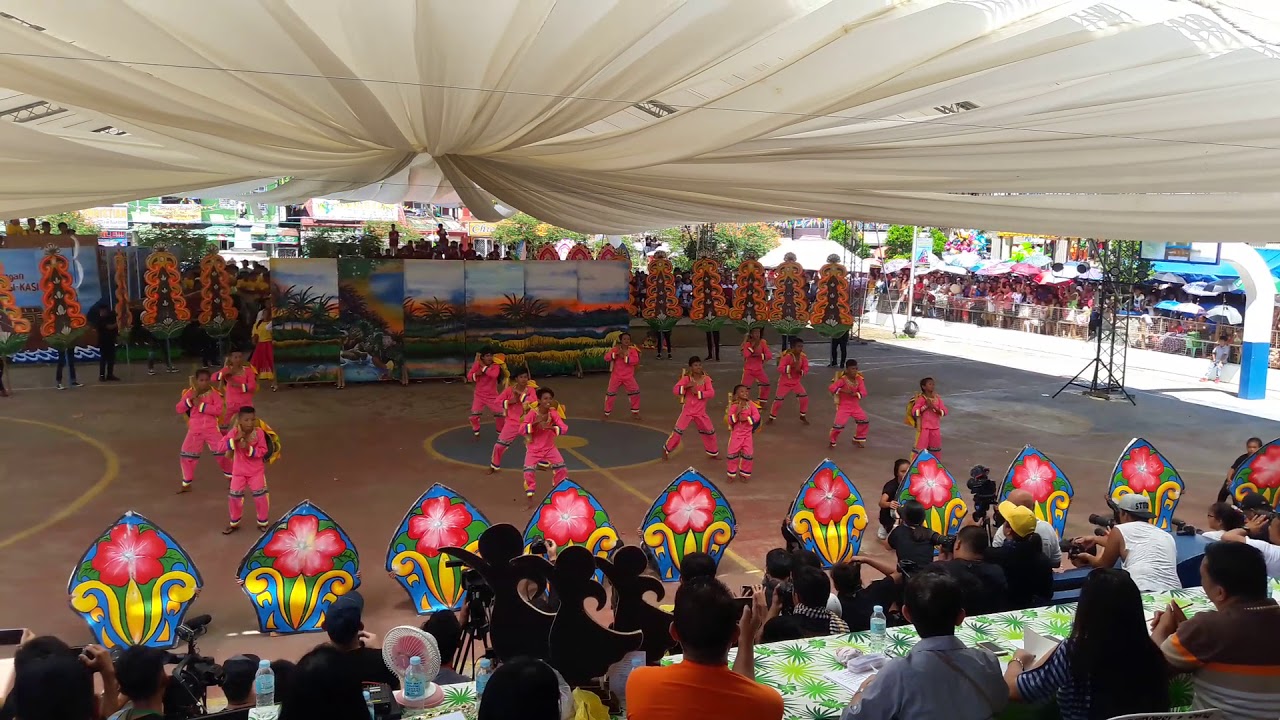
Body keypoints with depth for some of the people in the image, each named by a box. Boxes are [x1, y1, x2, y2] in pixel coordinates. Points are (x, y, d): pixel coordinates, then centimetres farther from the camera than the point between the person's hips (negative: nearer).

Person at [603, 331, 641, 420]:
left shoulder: (632, 350, -3)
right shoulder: (615, 349, -5)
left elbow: (635, 360, -20)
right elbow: (606, 357, -17)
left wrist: (625, 357, -27)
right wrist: (616, 353, -30)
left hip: (628, 376, 1)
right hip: (616, 376, -1)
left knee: (635, 392, 0)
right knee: (610, 394, -1)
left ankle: (635, 412, 18)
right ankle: (606, 414, 14)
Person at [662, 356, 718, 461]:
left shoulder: (706, 379, -5)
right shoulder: (687, 378, -10)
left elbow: (711, 393, -16)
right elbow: (675, 390, -18)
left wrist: (697, 392, -24)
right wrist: (686, 386, -32)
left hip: (701, 412, 3)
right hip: (687, 410, -3)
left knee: (710, 431, 12)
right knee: (678, 430, -9)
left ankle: (713, 452, 34)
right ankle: (666, 450, 9)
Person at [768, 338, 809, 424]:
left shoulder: (803, 357, -8)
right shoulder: (787, 356, -24)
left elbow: (806, 369, -9)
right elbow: (780, 369, -31)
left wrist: (800, 371, -30)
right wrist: (791, 367, -41)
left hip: (796, 382, 4)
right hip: (784, 382, -4)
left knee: (805, 397, -5)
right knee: (778, 400, -4)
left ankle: (803, 416, 16)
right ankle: (771, 418, 14)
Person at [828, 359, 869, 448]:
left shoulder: (859, 379, -4)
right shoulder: (842, 380, -18)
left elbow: (863, 392, -11)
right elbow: (831, 388, -29)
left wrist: (856, 394, -30)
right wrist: (843, 391, -35)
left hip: (856, 406, 5)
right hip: (843, 406, -5)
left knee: (864, 422, 4)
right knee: (839, 424, -14)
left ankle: (857, 439, 25)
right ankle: (832, 441, 10)